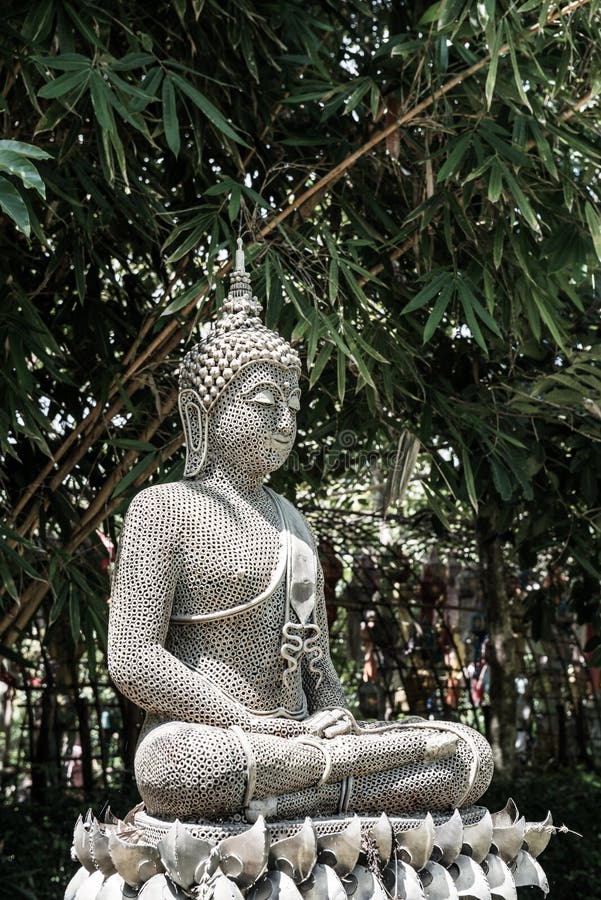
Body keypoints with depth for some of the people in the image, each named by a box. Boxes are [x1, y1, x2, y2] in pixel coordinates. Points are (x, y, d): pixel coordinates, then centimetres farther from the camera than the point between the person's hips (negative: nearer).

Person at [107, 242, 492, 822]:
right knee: (180, 761, -42)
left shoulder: (291, 522, 22)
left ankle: (289, 797, -23)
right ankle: (340, 759, -23)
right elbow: (133, 661, -10)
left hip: (296, 736, 6)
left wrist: (333, 715, 1)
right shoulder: (163, 508, 1)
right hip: (207, 736, -6)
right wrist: (248, 725, -15)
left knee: (472, 757, -12)